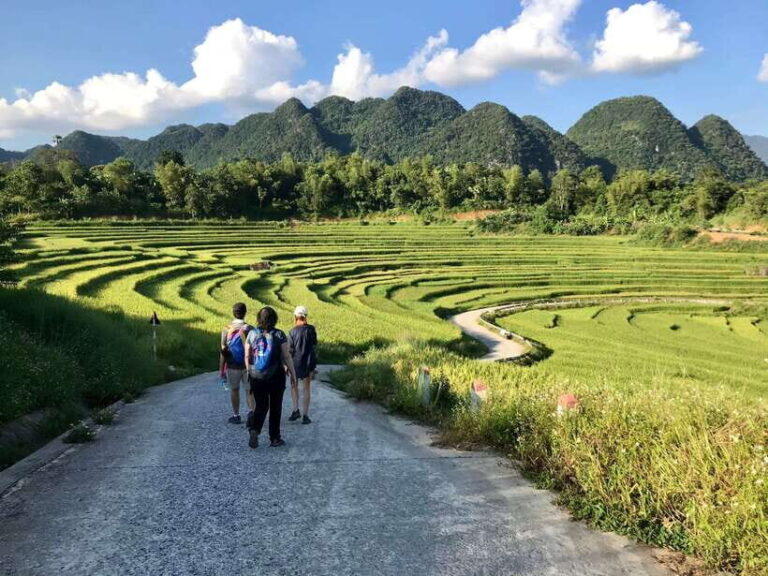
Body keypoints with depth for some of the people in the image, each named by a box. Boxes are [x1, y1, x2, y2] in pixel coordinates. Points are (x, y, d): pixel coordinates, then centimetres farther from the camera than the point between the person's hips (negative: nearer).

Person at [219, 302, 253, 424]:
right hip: (247, 365, 0)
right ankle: (251, 411, -10)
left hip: (232, 366, 0)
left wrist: (221, 369, 2)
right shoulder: (249, 329, -8)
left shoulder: (226, 329, -6)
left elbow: (223, 351, -5)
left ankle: (236, 416, 22)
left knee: (234, 390, 15)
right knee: (249, 390, 10)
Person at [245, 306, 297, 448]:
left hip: (257, 377, 2)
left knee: (261, 405, 13)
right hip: (276, 377, -2)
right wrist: (293, 374, 1)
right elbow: (286, 357, -8)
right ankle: (275, 438, 17)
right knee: (275, 407, 11)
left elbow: (247, 357, 4)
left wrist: (249, 372, 18)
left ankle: (254, 429, -12)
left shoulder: (252, 334, -1)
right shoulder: (279, 335, -9)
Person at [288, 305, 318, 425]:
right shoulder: (311, 329, -4)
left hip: (295, 362, -1)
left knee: (294, 386, 19)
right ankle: (305, 415, 6)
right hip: (308, 362, 1)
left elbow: (290, 350, -6)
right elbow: (314, 346, 2)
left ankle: (296, 410, 8)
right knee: (306, 388, 7)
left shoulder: (293, 331, -9)